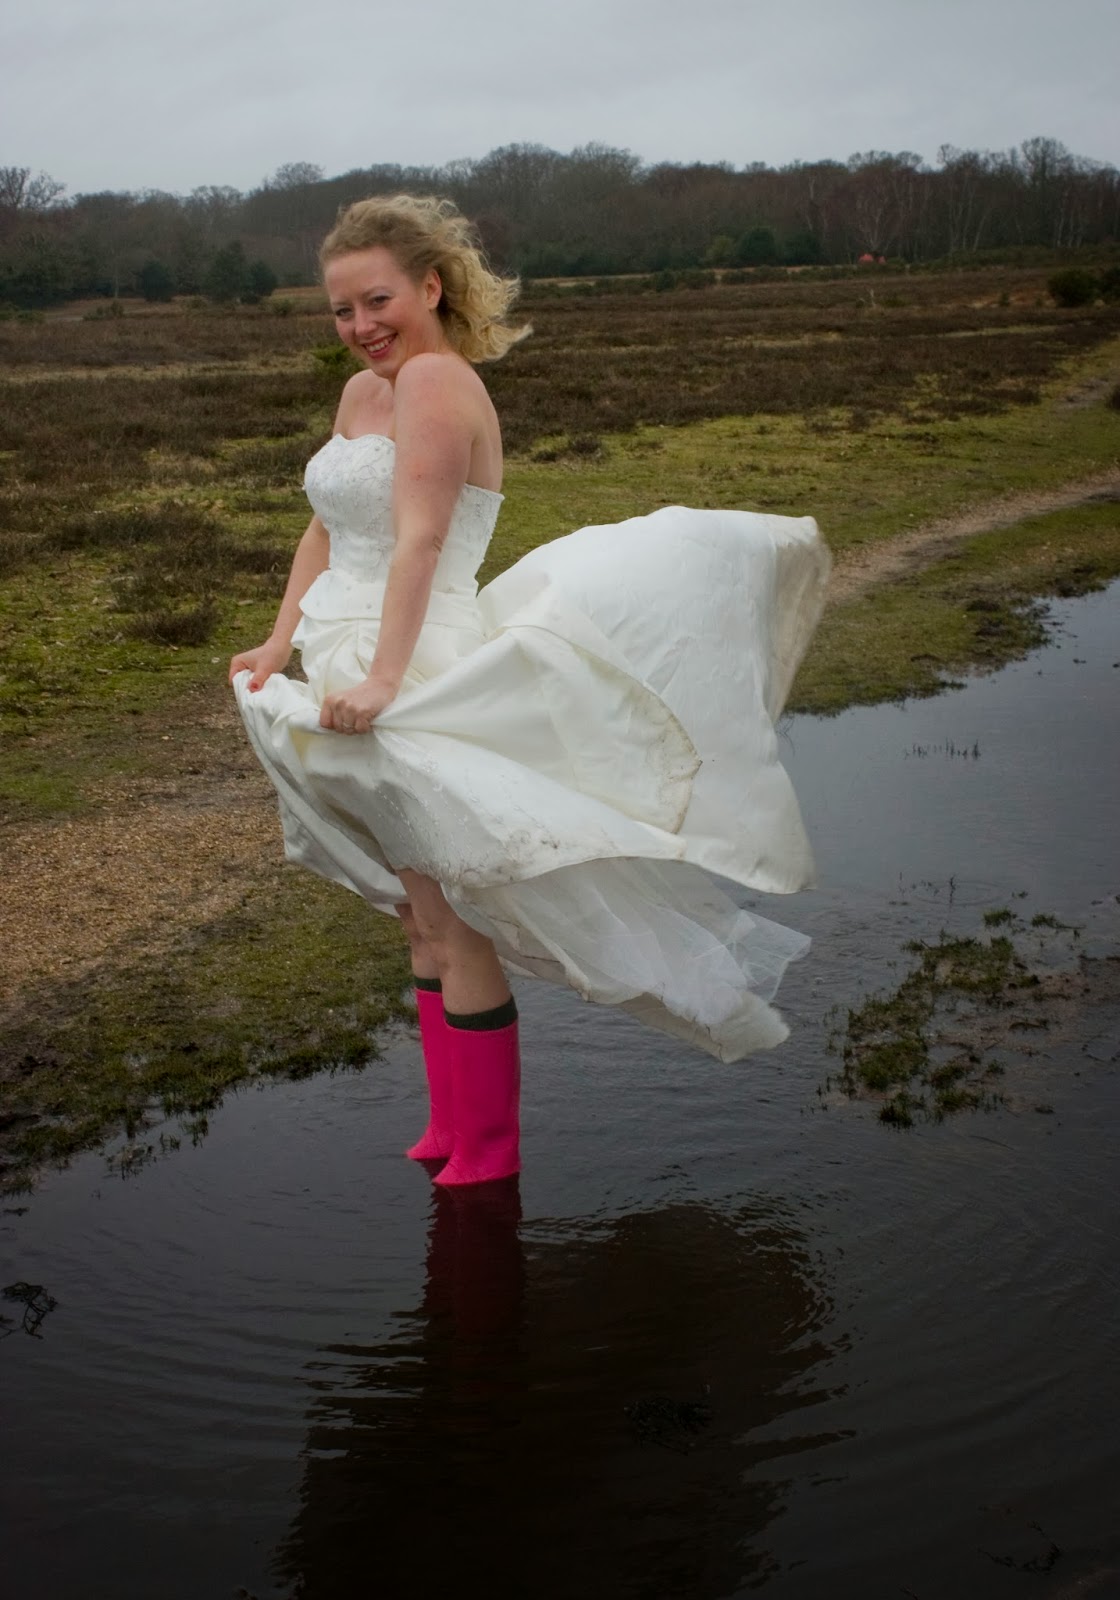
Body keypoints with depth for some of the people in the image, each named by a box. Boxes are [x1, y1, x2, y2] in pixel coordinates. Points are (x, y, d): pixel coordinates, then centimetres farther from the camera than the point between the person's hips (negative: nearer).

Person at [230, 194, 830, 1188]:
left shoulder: (437, 379, -13)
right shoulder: (364, 391, 14)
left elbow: (419, 544, -22)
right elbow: (325, 533, 21)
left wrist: (381, 678, -28)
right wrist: (282, 644, 12)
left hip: (412, 697, -9)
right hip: (352, 686, 9)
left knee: (453, 928, 0)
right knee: (423, 920, 16)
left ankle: (487, 1149, 15)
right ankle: (454, 1127, 29)